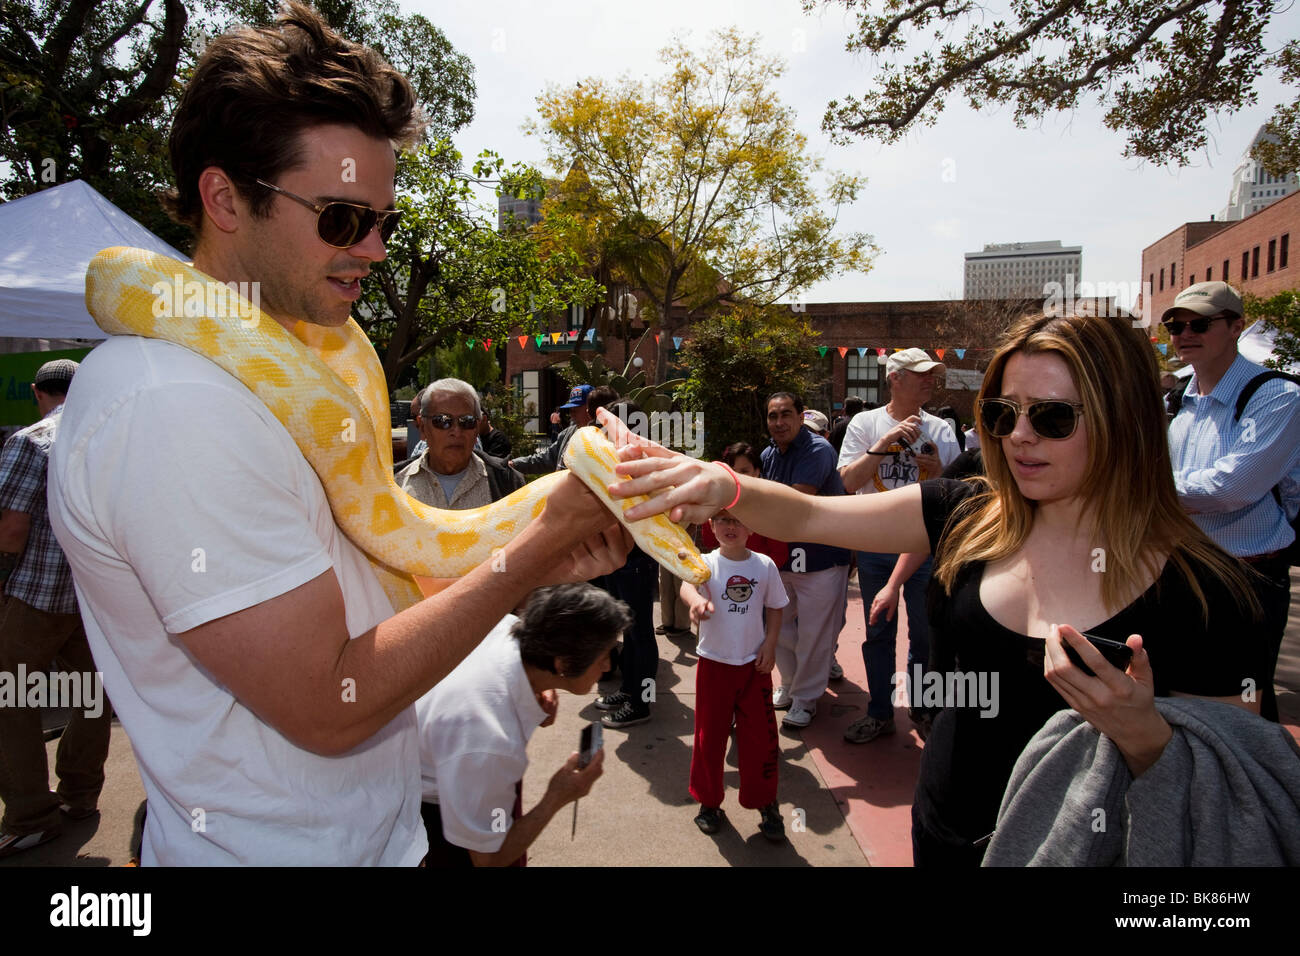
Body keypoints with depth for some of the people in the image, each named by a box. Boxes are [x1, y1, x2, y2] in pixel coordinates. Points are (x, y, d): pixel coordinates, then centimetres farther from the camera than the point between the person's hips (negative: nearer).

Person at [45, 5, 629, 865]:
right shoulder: (173, 406, -25)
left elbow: (345, 590, 5)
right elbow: (330, 706, -25)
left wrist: (531, 564, -6)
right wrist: (537, 547, -21)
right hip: (287, 850, -9)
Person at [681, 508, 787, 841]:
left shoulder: (764, 565, -3)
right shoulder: (707, 563, -11)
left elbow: (775, 607, 9)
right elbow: (687, 583, -33)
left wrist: (770, 644, -3)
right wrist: (696, 600, -56)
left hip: (754, 663, 2)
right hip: (714, 663, -1)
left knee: (761, 735, 8)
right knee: (710, 735, 10)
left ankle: (766, 804, 27)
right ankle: (709, 800, 30)